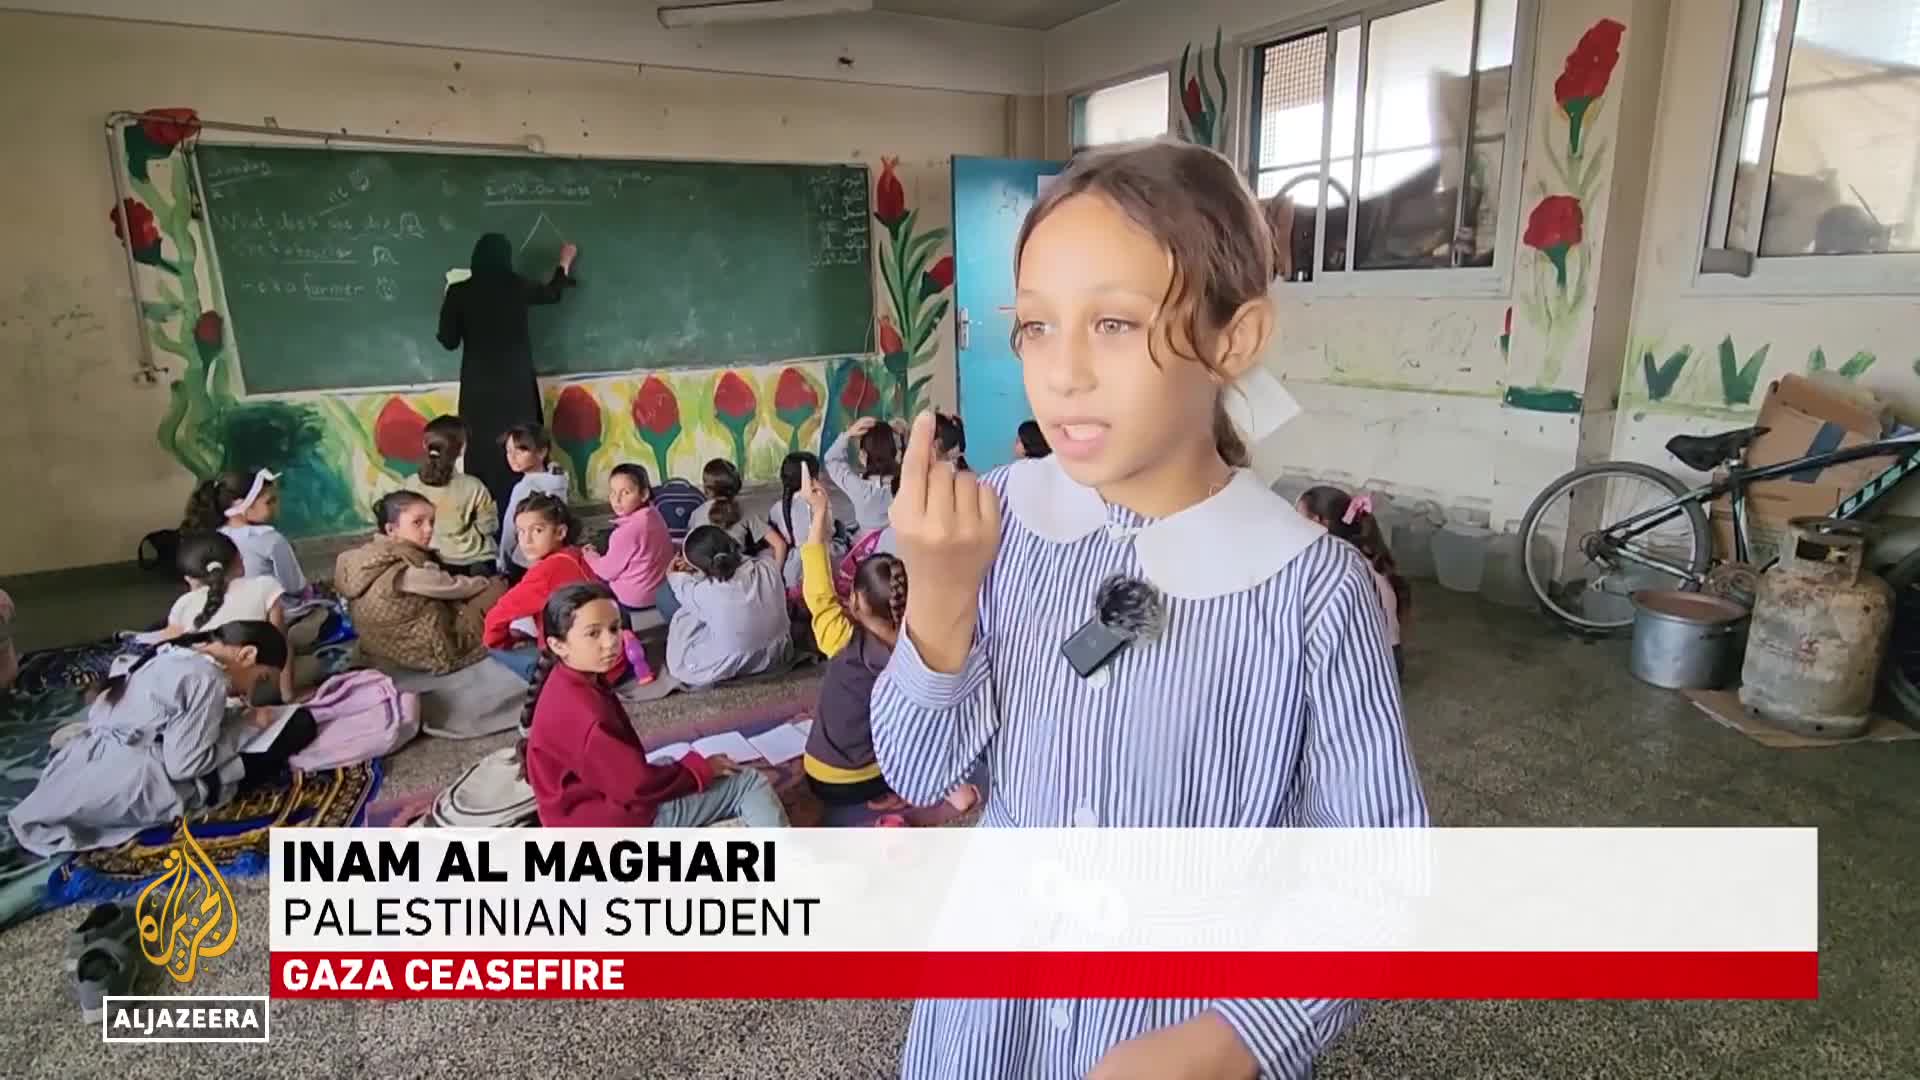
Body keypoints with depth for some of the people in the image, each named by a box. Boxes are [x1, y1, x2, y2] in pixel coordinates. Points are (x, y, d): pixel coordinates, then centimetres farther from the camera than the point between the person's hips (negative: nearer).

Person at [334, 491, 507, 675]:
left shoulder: (366, 555, -1)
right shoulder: (407, 570, -27)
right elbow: (454, 587, -13)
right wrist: (487, 582, 5)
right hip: (431, 654, -9)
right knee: (498, 587, 1)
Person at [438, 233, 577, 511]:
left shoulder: (459, 292, -4)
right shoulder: (516, 288, -1)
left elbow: (449, 341, 1)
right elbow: (552, 293, 20)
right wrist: (565, 262, 37)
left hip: (479, 388, 0)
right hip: (516, 384, 0)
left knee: (483, 454, 3)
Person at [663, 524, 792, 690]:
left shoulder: (703, 593, -27)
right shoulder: (767, 569, -20)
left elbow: (673, 574, -2)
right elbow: (779, 544, 7)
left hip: (724, 670, -3)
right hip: (776, 658, 4)